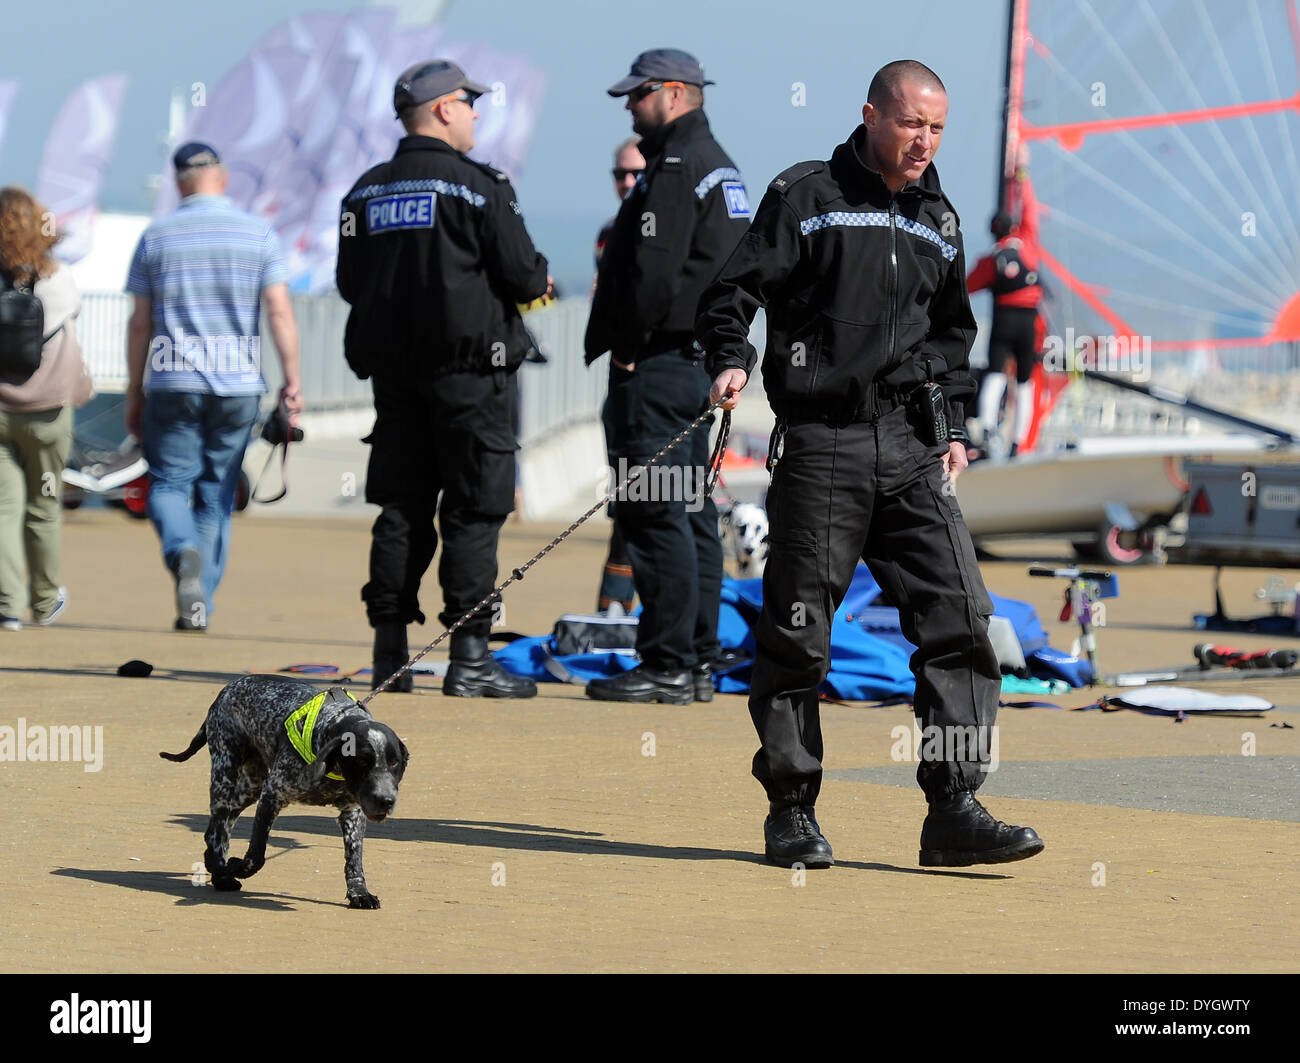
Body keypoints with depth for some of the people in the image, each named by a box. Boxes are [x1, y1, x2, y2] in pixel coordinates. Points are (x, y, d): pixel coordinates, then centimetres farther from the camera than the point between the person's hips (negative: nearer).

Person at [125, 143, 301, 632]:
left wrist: (135, 393, 10)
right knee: (217, 494, 9)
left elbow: (141, 322, 4)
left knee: (169, 482, 5)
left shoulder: (156, 237, 3)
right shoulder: (258, 233, 2)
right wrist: (292, 380, -3)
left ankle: (183, 552, -26)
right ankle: (200, 606, 7)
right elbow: (279, 311, -5)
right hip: (238, 386, 1)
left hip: (173, 384, -1)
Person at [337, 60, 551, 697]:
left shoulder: (365, 192, 9)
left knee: (400, 512, 10)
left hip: (393, 372, 6)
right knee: (472, 513, -3)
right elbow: (521, 274, -11)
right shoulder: (478, 187, -9)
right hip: (469, 369, -6)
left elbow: (350, 284, 12)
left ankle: (390, 656, 9)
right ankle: (469, 658, -5)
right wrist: (541, 280, 10)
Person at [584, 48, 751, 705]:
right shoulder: (720, 165, 19)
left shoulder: (676, 167, -13)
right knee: (691, 514, 11)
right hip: (700, 356, 11)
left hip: (657, 362, -11)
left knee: (655, 516, -10)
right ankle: (698, 663, 14)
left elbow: (655, 269, -21)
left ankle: (666, 666, -11)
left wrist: (627, 349, -13)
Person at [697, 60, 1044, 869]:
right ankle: (791, 810, 11)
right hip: (821, 445, -5)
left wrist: (953, 427, 17)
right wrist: (732, 362, -18)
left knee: (960, 615, -7)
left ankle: (954, 809, -6)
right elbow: (736, 288, -1)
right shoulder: (806, 197, 1)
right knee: (798, 633, -1)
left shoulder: (939, 222, 17)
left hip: (912, 448, 5)